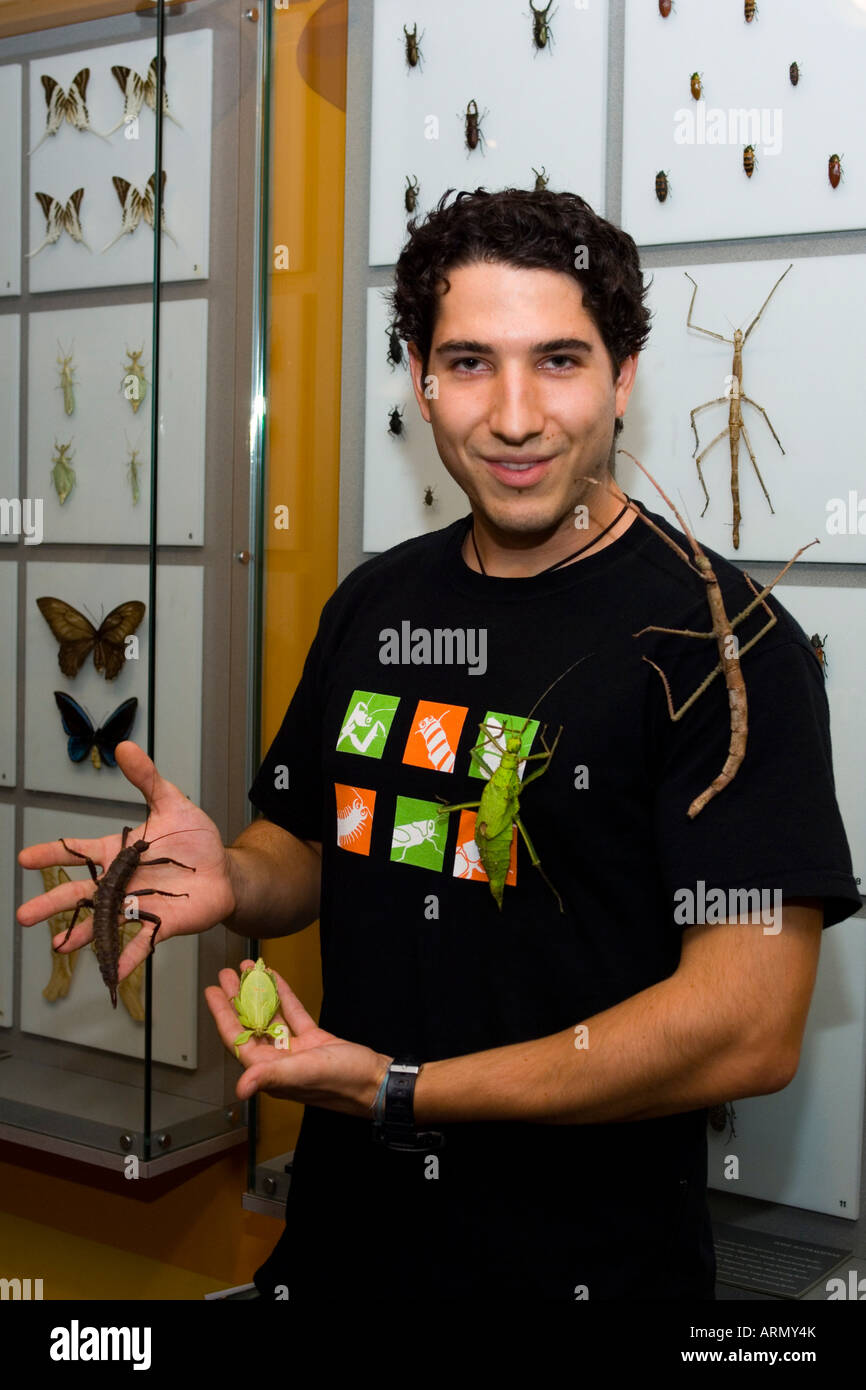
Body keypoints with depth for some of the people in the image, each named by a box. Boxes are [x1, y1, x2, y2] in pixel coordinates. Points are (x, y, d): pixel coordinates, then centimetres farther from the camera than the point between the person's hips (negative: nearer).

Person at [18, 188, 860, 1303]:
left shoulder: (721, 640, -17)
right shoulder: (373, 604, 3)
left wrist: (399, 1089, -22)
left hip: (588, 1261, -5)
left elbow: (749, 1029, -23)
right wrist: (228, 880, -9)